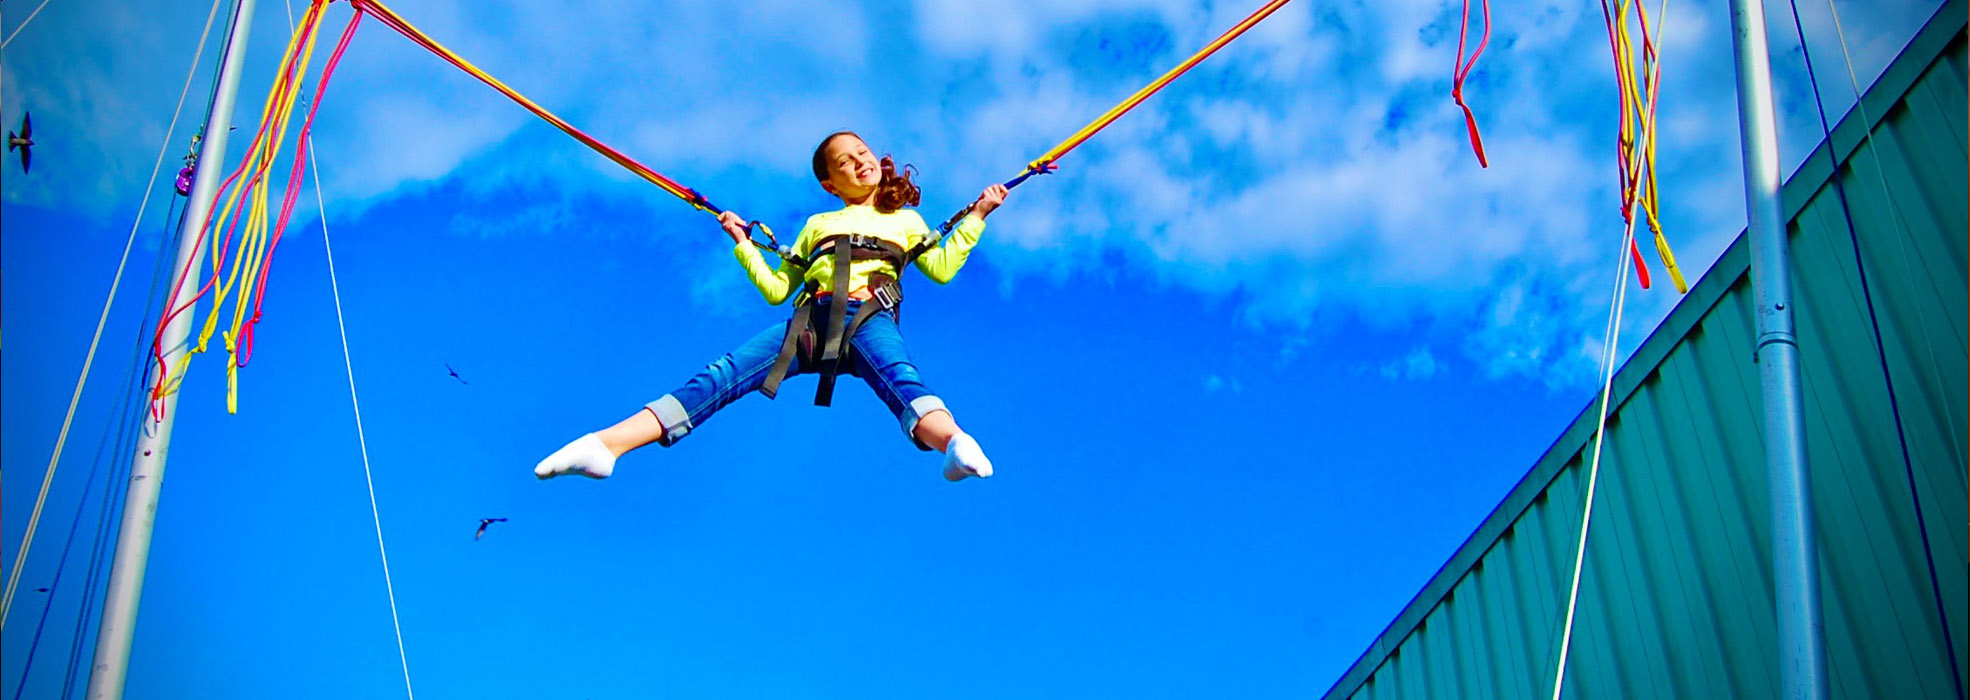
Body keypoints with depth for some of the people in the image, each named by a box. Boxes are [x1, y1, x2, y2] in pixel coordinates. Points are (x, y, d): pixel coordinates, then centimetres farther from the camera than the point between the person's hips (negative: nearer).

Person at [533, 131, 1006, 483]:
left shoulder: (904, 220, 34)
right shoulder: (817, 225, 38)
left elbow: (942, 268, 21)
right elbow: (775, 289, 32)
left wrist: (976, 217, 17)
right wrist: (743, 244, 25)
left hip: (869, 317, -2)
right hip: (810, 320, 2)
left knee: (899, 378, -38)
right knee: (724, 375, -22)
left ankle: (954, 444, -72)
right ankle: (606, 444, -39)